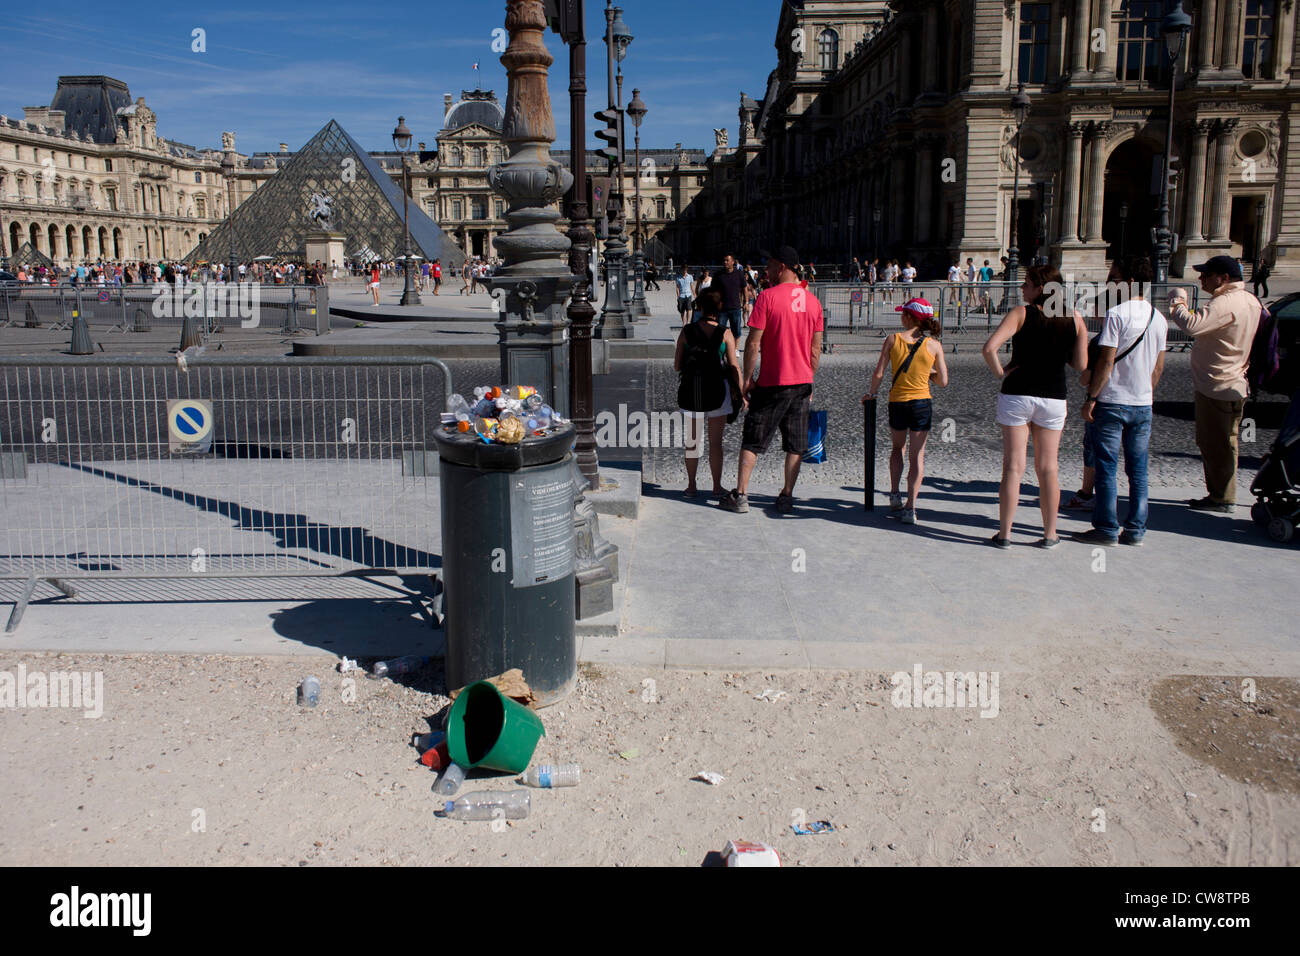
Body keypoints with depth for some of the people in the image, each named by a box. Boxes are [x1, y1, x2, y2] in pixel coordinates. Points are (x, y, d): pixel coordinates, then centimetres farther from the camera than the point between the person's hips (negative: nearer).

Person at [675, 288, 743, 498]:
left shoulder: (686, 331, -2)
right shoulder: (725, 333, -6)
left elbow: (677, 366, 1)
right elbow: (734, 366, -4)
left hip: (691, 390, 1)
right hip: (716, 388, -1)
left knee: (692, 440, 11)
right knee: (715, 441, 6)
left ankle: (691, 486, 15)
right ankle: (717, 487, 11)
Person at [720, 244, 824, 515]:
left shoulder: (768, 296, -10)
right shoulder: (812, 300, 6)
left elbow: (753, 343, -12)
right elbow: (816, 349, 9)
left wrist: (747, 378, -4)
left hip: (772, 382, -4)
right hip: (802, 381, 4)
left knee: (752, 441, 4)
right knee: (795, 444, 10)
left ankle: (740, 495, 5)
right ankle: (787, 496, 11)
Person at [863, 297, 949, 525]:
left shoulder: (893, 339, -4)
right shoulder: (934, 345, -4)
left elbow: (878, 374, -7)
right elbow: (943, 381, 0)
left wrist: (872, 393, 11)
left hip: (897, 402, 1)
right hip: (922, 403, -1)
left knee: (897, 448, 23)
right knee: (917, 455, 5)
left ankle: (894, 495, 11)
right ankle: (910, 507, -1)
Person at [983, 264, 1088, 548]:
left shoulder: (1021, 313, -8)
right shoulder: (1075, 319, 1)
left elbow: (989, 347, -21)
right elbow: (1080, 364, 2)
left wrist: (999, 372, -6)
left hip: (1017, 395, -2)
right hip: (1053, 398, 3)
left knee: (1013, 466, 2)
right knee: (1047, 469, 11)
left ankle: (1004, 534, 5)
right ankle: (1050, 534, 17)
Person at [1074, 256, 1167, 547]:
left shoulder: (1116, 314, -13)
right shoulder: (1159, 319, 8)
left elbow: (1106, 362, -15)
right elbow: (1158, 367, 13)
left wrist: (1091, 397, -9)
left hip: (1111, 402, -6)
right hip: (1143, 404, 6)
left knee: (1107, 469, 1)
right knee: (1138, 471, 10)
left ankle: (1107, 530, 4)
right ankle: (1136, 530, 14)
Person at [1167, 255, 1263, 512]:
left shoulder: (1226, 303, -21)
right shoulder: (1250, 300, 12)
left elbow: (1191, 325, -33)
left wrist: (1177, 300, -17)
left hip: (1217, 387, -10)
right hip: (1235, 383, 10)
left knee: (1215, 444, -2)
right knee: (1224, 443, 16)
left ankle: (1222, 498, 4)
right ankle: (1221, 494, 25)